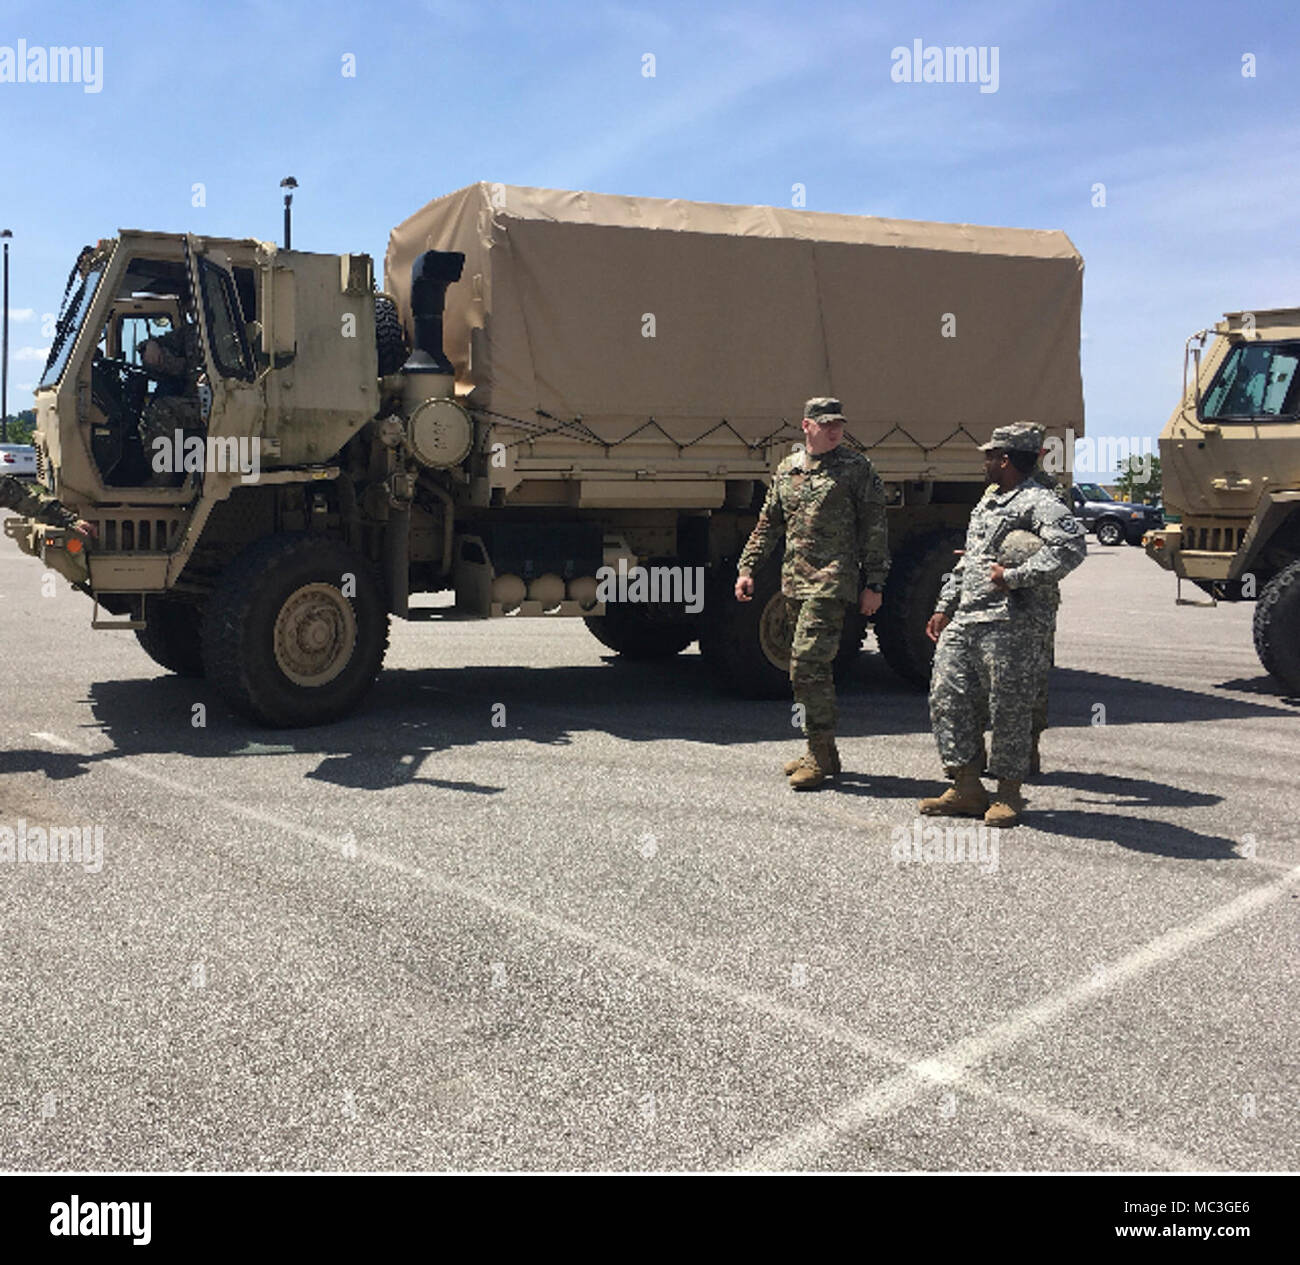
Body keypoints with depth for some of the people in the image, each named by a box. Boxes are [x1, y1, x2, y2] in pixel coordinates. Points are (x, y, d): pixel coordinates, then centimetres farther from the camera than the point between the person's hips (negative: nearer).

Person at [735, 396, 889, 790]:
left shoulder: (856, 469, -1)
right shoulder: (787, 469, 14)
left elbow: (874, 530, -2)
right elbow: (768, 525, 20)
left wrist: (873, 584, -6)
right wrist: (747, 568, 13)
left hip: (832, 582, -6)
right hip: (794, 581, 6)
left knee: (808, 663, -14)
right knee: (814, 667, 12)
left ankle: (820, 755, -5)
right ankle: (824, 752, 21)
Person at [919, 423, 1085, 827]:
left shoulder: (1038, 502, -9)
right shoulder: (987, 501, 21)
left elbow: (1071, 546, -25)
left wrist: (1014, 576, -22)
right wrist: (944, 607, 22)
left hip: (1013, 626, -9)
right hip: (964, 622, 9)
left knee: (1010, 710, -1)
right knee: (948, 698, 6)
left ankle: (1009, 793, 13)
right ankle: (967, 788, 15)